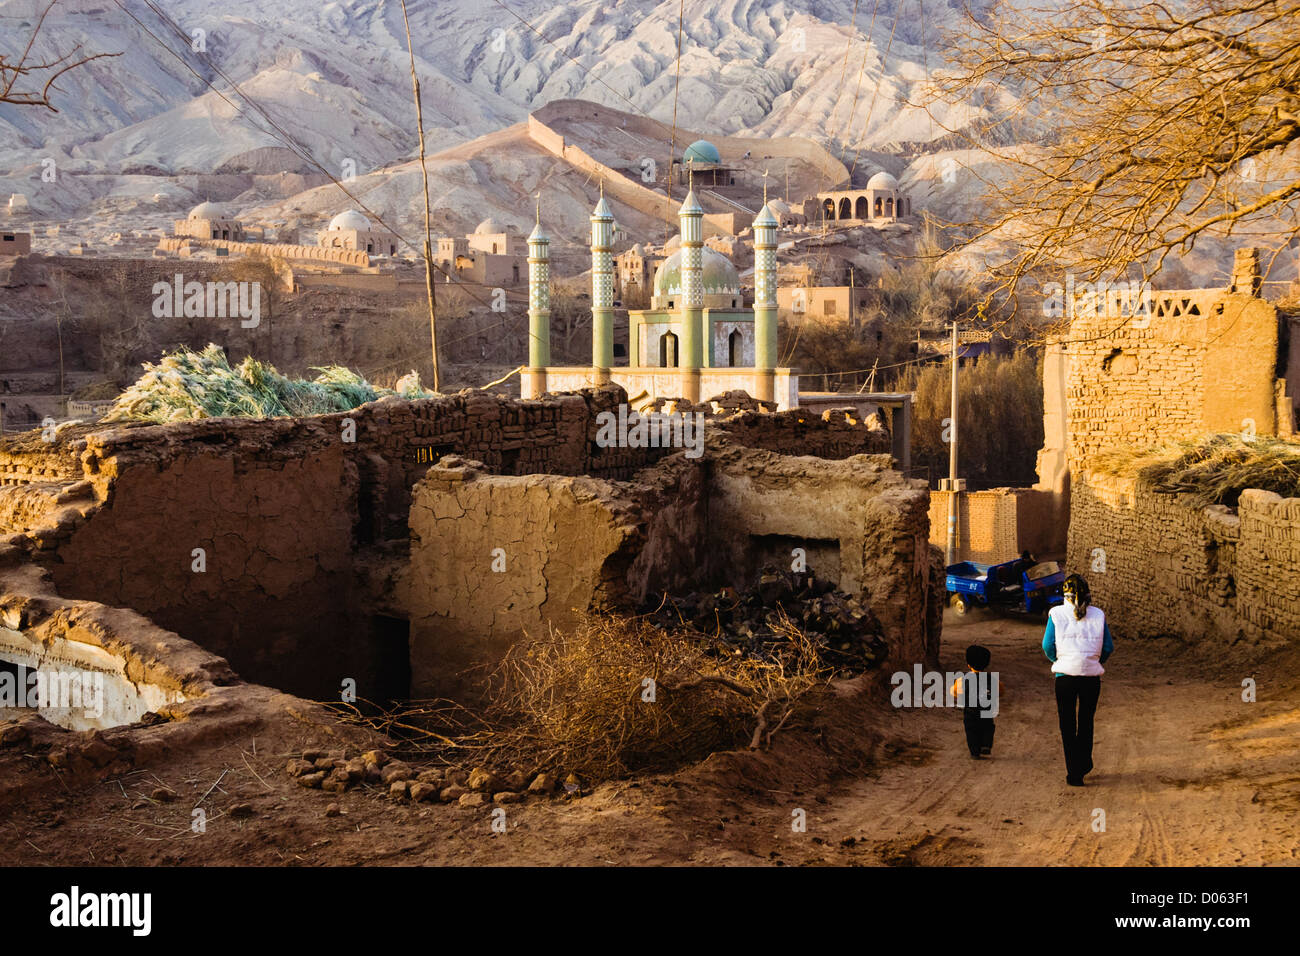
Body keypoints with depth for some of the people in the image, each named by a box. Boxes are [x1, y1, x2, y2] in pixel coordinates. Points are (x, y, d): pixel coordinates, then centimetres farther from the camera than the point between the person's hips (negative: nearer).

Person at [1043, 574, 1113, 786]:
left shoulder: (1056, 613, -2)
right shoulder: (1098, 615, 2)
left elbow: (1048, 645, -6)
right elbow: (1108, 647, 1)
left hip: (1065, 675, -2)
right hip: (1092, 676, 2)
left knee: (1067, 725, 7)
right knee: (1086, 722, 20)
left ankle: (1074, 773, 4)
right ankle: (1084, 765, 33)